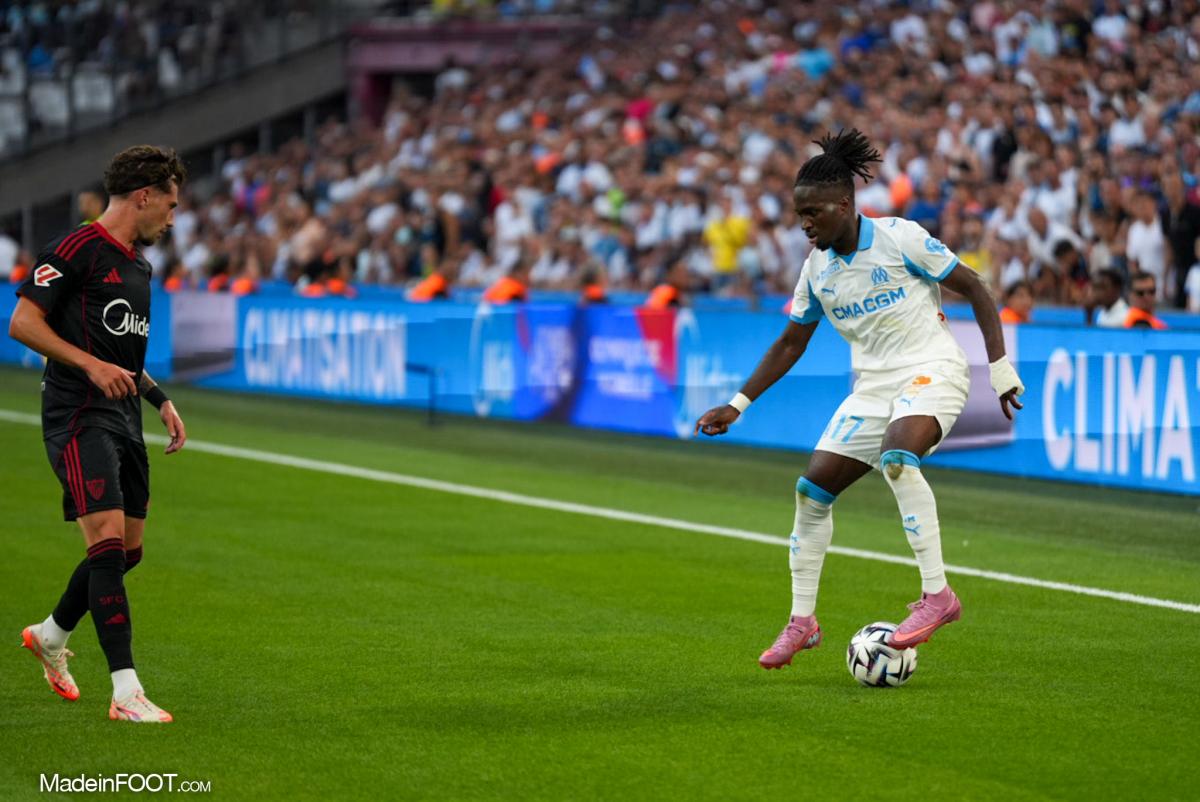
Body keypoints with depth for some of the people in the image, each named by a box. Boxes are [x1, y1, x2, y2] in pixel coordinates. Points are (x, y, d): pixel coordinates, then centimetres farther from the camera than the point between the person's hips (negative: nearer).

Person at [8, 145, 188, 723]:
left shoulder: (139, 265, 19)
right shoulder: (77, 249, -9)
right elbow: (22, 322, -14)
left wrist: (161, 400, 20)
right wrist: (92, 365, -20)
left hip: (124, 421, 9)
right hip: (79, 419, -9)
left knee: (127, 550, 12)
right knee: (108, 542, -17)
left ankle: (51, 636, 36)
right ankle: (125, 692, -20)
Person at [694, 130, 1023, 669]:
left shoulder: (899, 238, -11)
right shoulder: (817, 268, 7)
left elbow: (974, 289, -6)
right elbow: (790, 344, 18)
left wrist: (1000, 367, -9)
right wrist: (738, 405, 12)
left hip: (931, 370, -7)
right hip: (873, 385, 7)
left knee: (896, 457, -35)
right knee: (812, 487, -1)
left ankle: (937, 594, -32)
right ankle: (801, 621, 13)